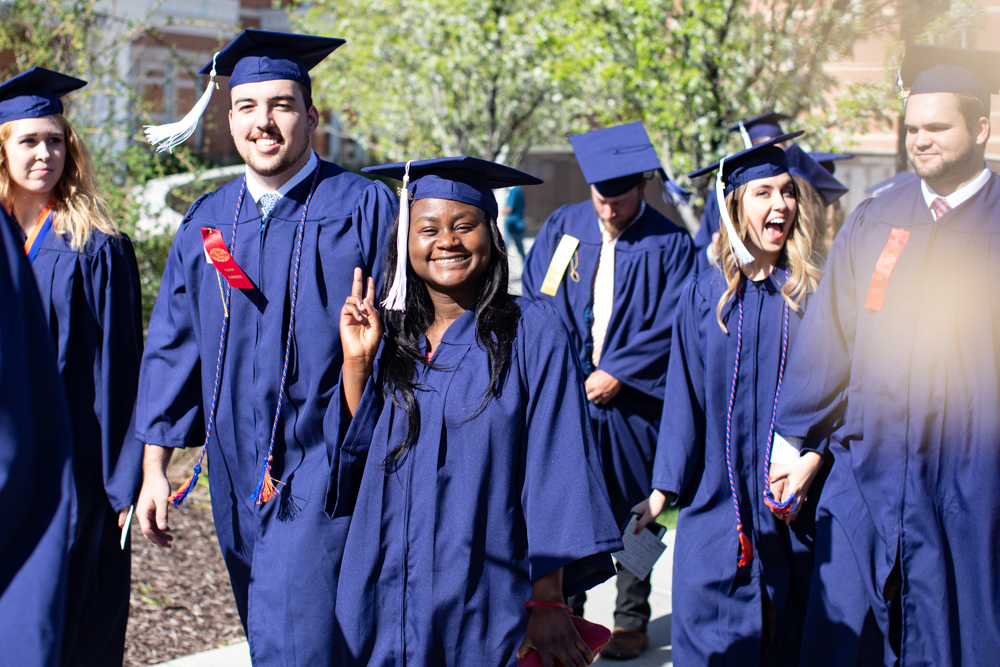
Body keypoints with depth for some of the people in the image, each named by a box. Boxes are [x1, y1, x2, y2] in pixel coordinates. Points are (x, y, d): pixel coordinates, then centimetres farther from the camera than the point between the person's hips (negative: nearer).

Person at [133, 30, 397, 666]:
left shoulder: (363, 208, -4)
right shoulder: (206, 223, 9)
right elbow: (173, 347, 11)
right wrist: (155, 466, 7)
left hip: (324, 466, -5)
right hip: (240, 471, 5)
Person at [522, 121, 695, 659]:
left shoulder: (669, 246, -5)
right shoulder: (562, 227, 4)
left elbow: (669, 328, -7)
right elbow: (534, 302, 6)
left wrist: (615, 375, -13)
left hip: (632, 400, -2)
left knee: (632, 514, 7)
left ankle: (631, 620, 20)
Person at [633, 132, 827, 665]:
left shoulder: (814, 291, 1)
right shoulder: (705, 294, 1)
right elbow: (684, 395, 3)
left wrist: (813, 457, -13)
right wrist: (665, 485, 0)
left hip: (793, 503, 0)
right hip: (717, 499, 0)